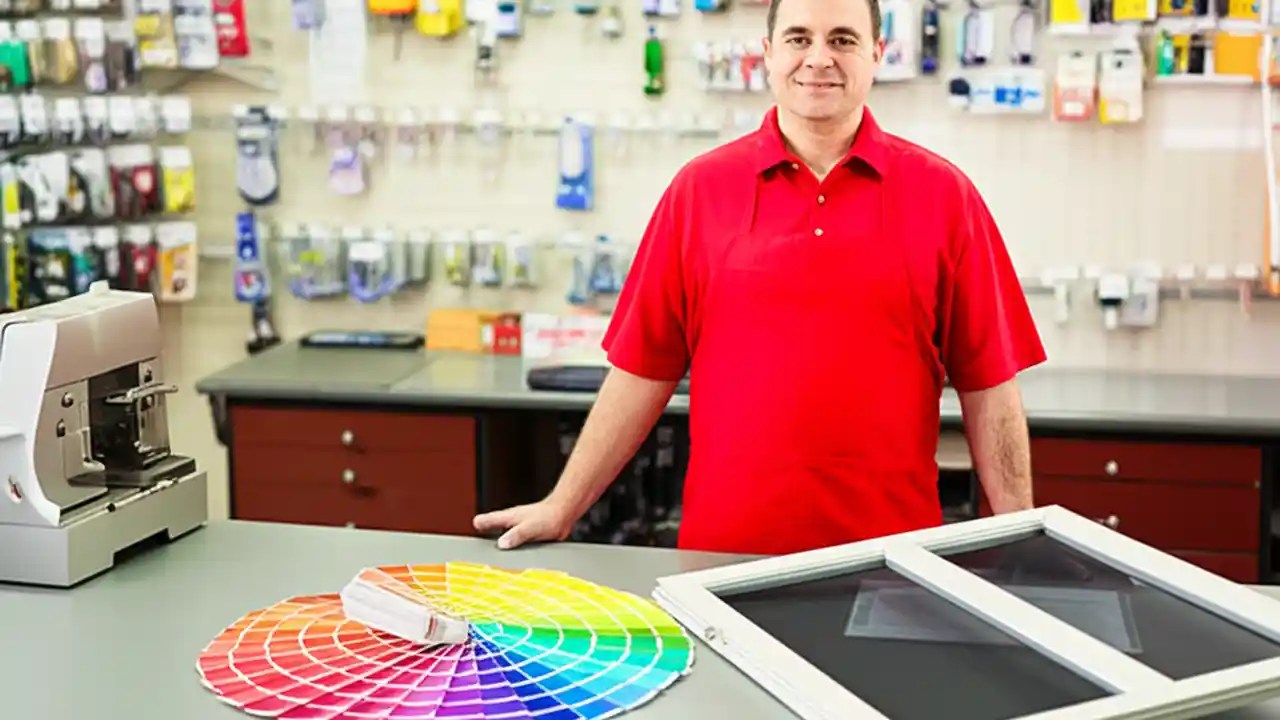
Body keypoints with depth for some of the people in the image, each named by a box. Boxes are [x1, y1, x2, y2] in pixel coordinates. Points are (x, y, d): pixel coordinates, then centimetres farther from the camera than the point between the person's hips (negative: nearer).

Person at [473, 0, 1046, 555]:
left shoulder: (942, 194, 0)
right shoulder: (699, 189, 2)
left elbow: (988, 383, 1)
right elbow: (644, 367, 3)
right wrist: (562, 507, 1)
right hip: (725, 549, 1)